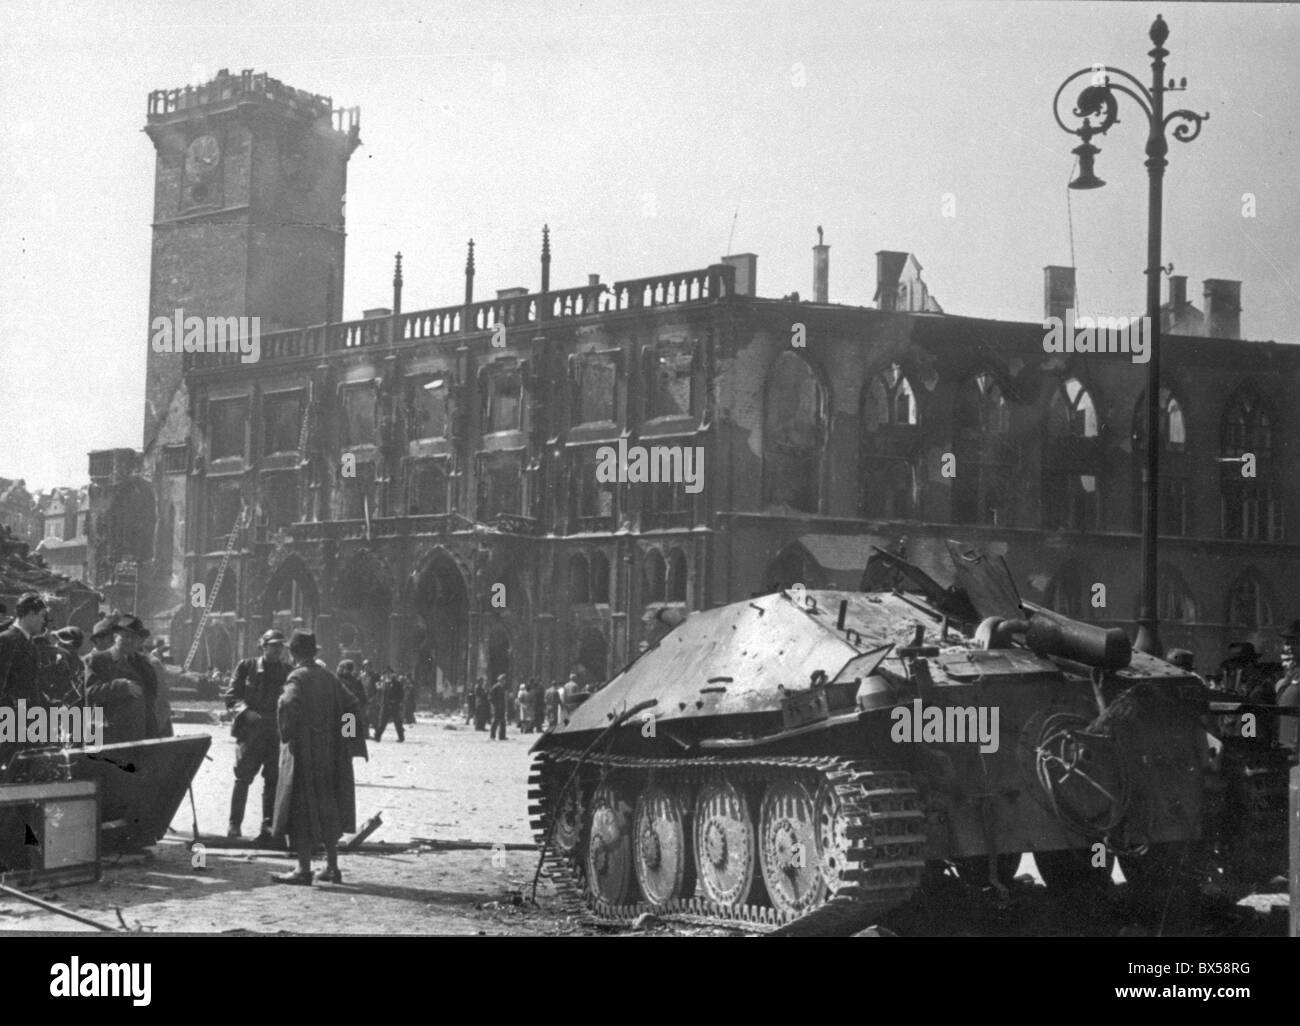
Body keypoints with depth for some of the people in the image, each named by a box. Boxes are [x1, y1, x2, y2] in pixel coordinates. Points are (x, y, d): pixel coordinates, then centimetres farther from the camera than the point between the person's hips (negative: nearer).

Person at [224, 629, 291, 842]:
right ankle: (234, 825, 5)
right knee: (243, 777, -3)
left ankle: (268, 825, 5)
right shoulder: (247, 666, 6)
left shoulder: (287, 670, 9)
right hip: (250, 730, -1)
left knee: (273, 779, -1)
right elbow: (232, 697, 4)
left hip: (276, 731, 1)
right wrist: (247, 712, -13)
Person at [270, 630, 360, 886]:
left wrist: (286, 734, -16)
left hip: (302, 752, -6)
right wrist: (336, 734, 12)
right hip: (329, 753, 6)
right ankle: (332, 867, 15)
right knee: (326, 811, 13)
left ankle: (304, 869, -3)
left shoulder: (297, 678, -11)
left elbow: (289, 704, -30)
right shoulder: (328, 678, 8)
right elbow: (353, 708, 10)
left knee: (301, 810, -1)